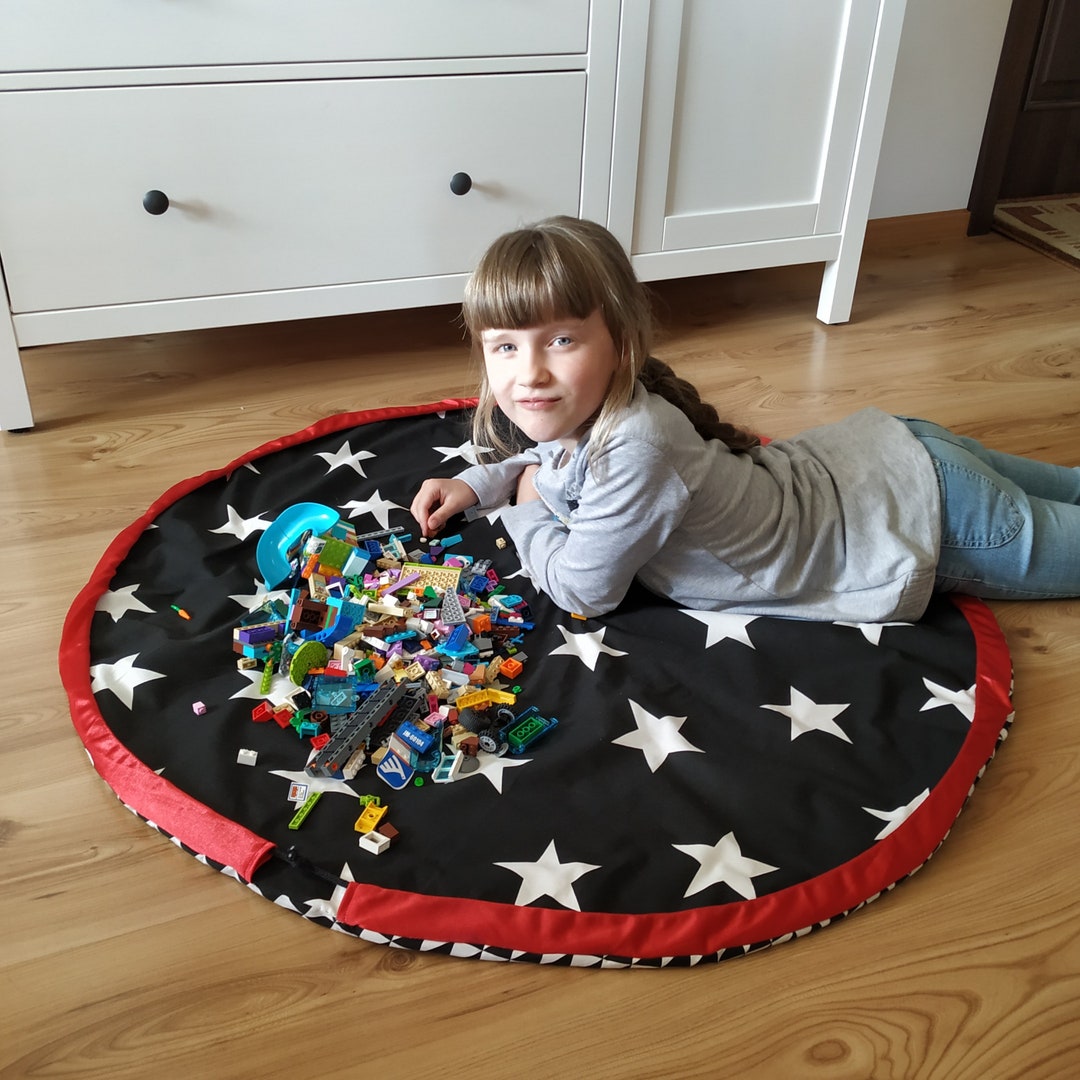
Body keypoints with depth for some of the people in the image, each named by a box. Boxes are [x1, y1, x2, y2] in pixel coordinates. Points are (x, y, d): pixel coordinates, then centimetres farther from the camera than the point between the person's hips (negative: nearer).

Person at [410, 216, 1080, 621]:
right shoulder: (579, 410, -10)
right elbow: (550, 463, 15)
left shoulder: (637, 449, -37)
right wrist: (479, 484, 1)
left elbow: (581, 589, -27)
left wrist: (527, 514, -12)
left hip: (922, 515, -7)